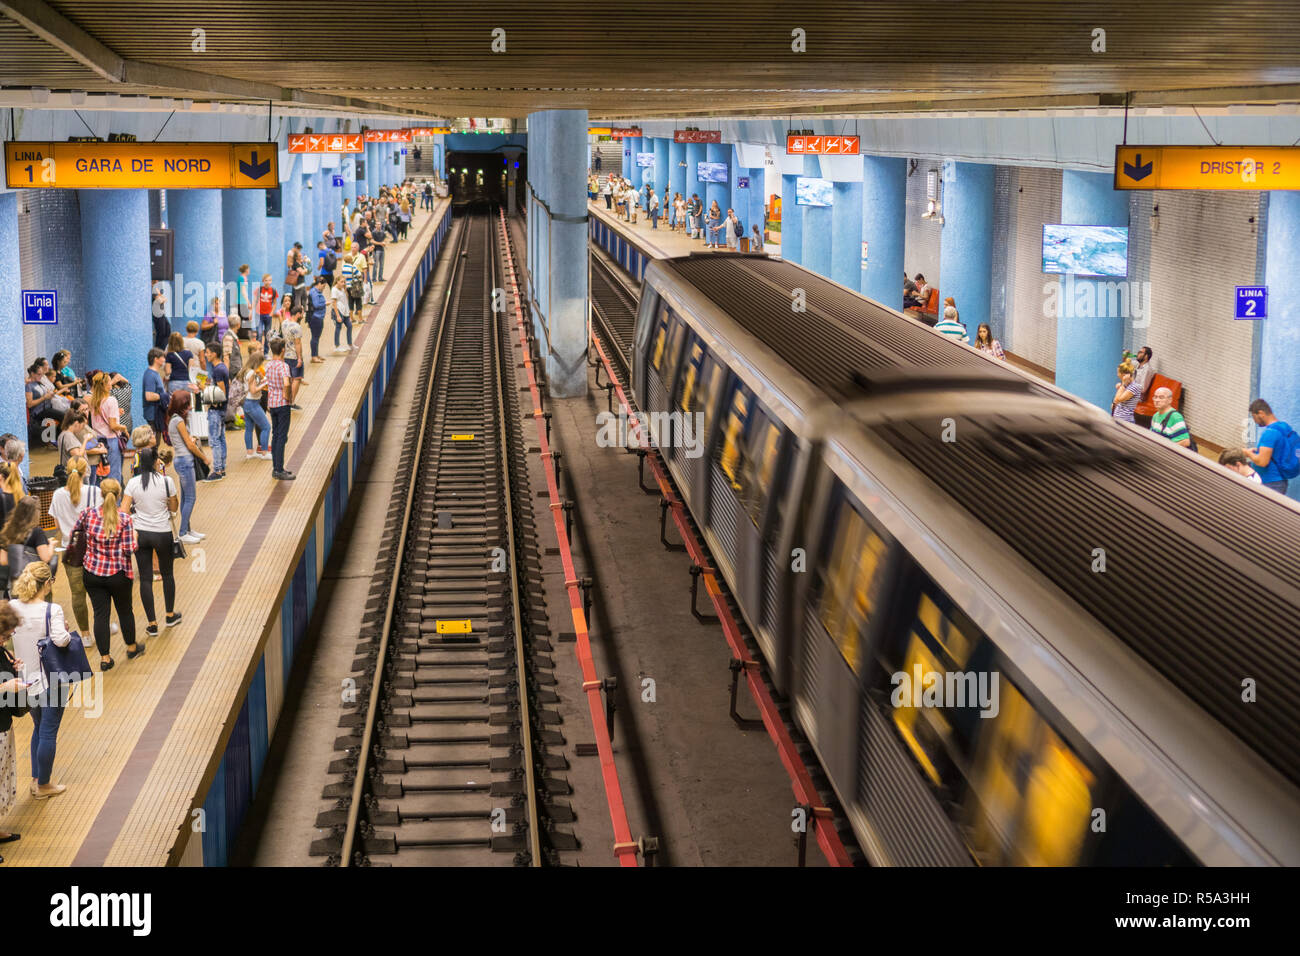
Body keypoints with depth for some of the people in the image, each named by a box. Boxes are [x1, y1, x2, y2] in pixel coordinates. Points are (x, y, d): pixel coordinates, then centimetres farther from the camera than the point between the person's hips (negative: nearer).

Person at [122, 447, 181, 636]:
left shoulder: (133, 483, -7)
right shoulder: (167, 481, -11)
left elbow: (123, 511, -7)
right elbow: (174, 508, 2)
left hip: (140, 533, 1)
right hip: (162, 533, -1)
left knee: (145, 578, 6)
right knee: (167, 573, 20)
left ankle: (152, 624, 9)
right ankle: (170, 615, 33)